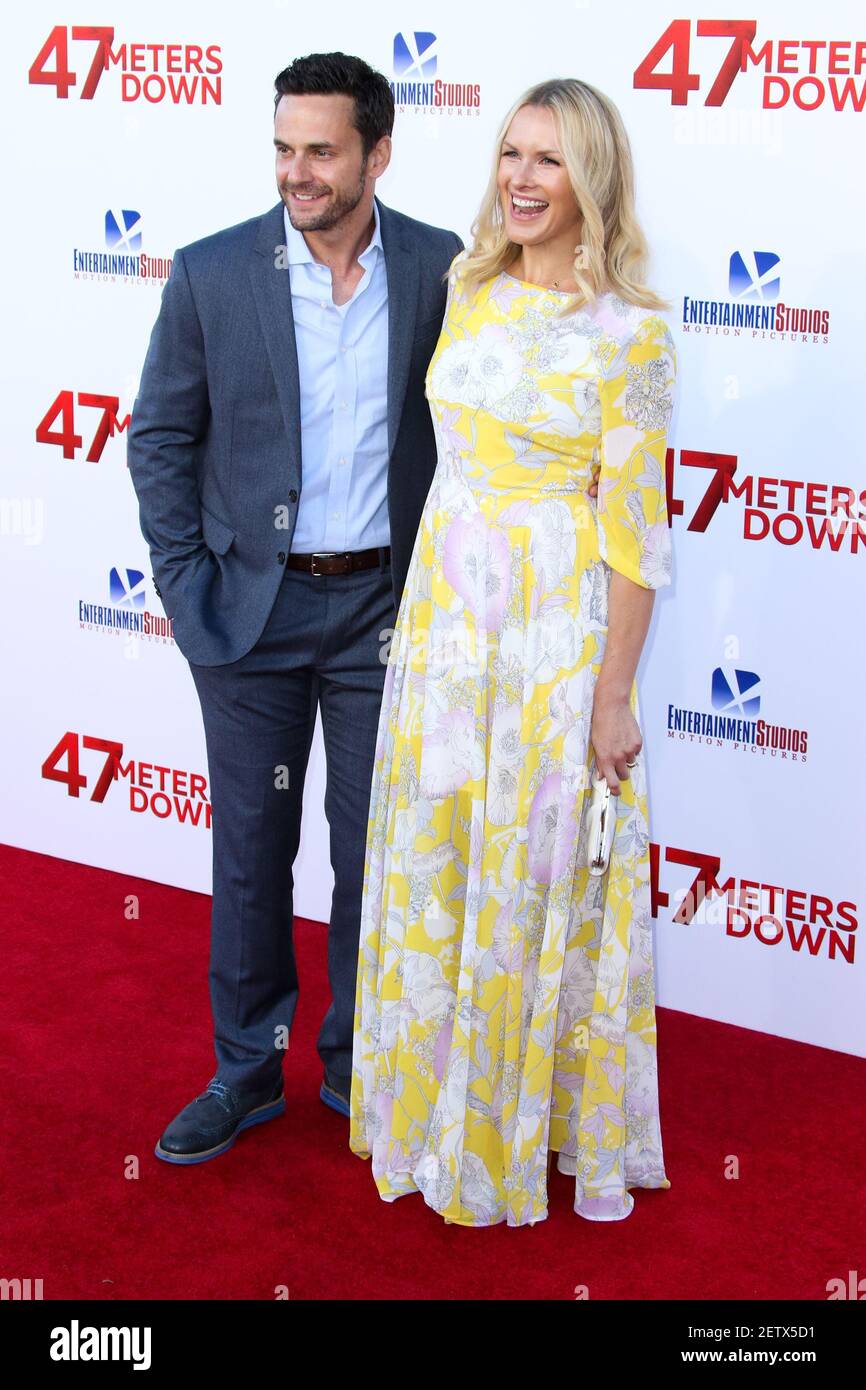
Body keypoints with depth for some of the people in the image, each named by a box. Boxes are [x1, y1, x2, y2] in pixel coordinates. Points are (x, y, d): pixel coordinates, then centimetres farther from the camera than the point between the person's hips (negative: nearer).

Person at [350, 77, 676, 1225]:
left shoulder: (632, 331, -12)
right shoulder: (470, 288, 6)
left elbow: (635, 525, -12)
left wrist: (616, 693, -12)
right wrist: (424, 603, 13)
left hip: (557, 628, -5)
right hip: (443, 609, 6)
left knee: (539, 876, 6)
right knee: (433, 863, 14)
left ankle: (538, 1112, 27)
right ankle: (441, 1095, 34)